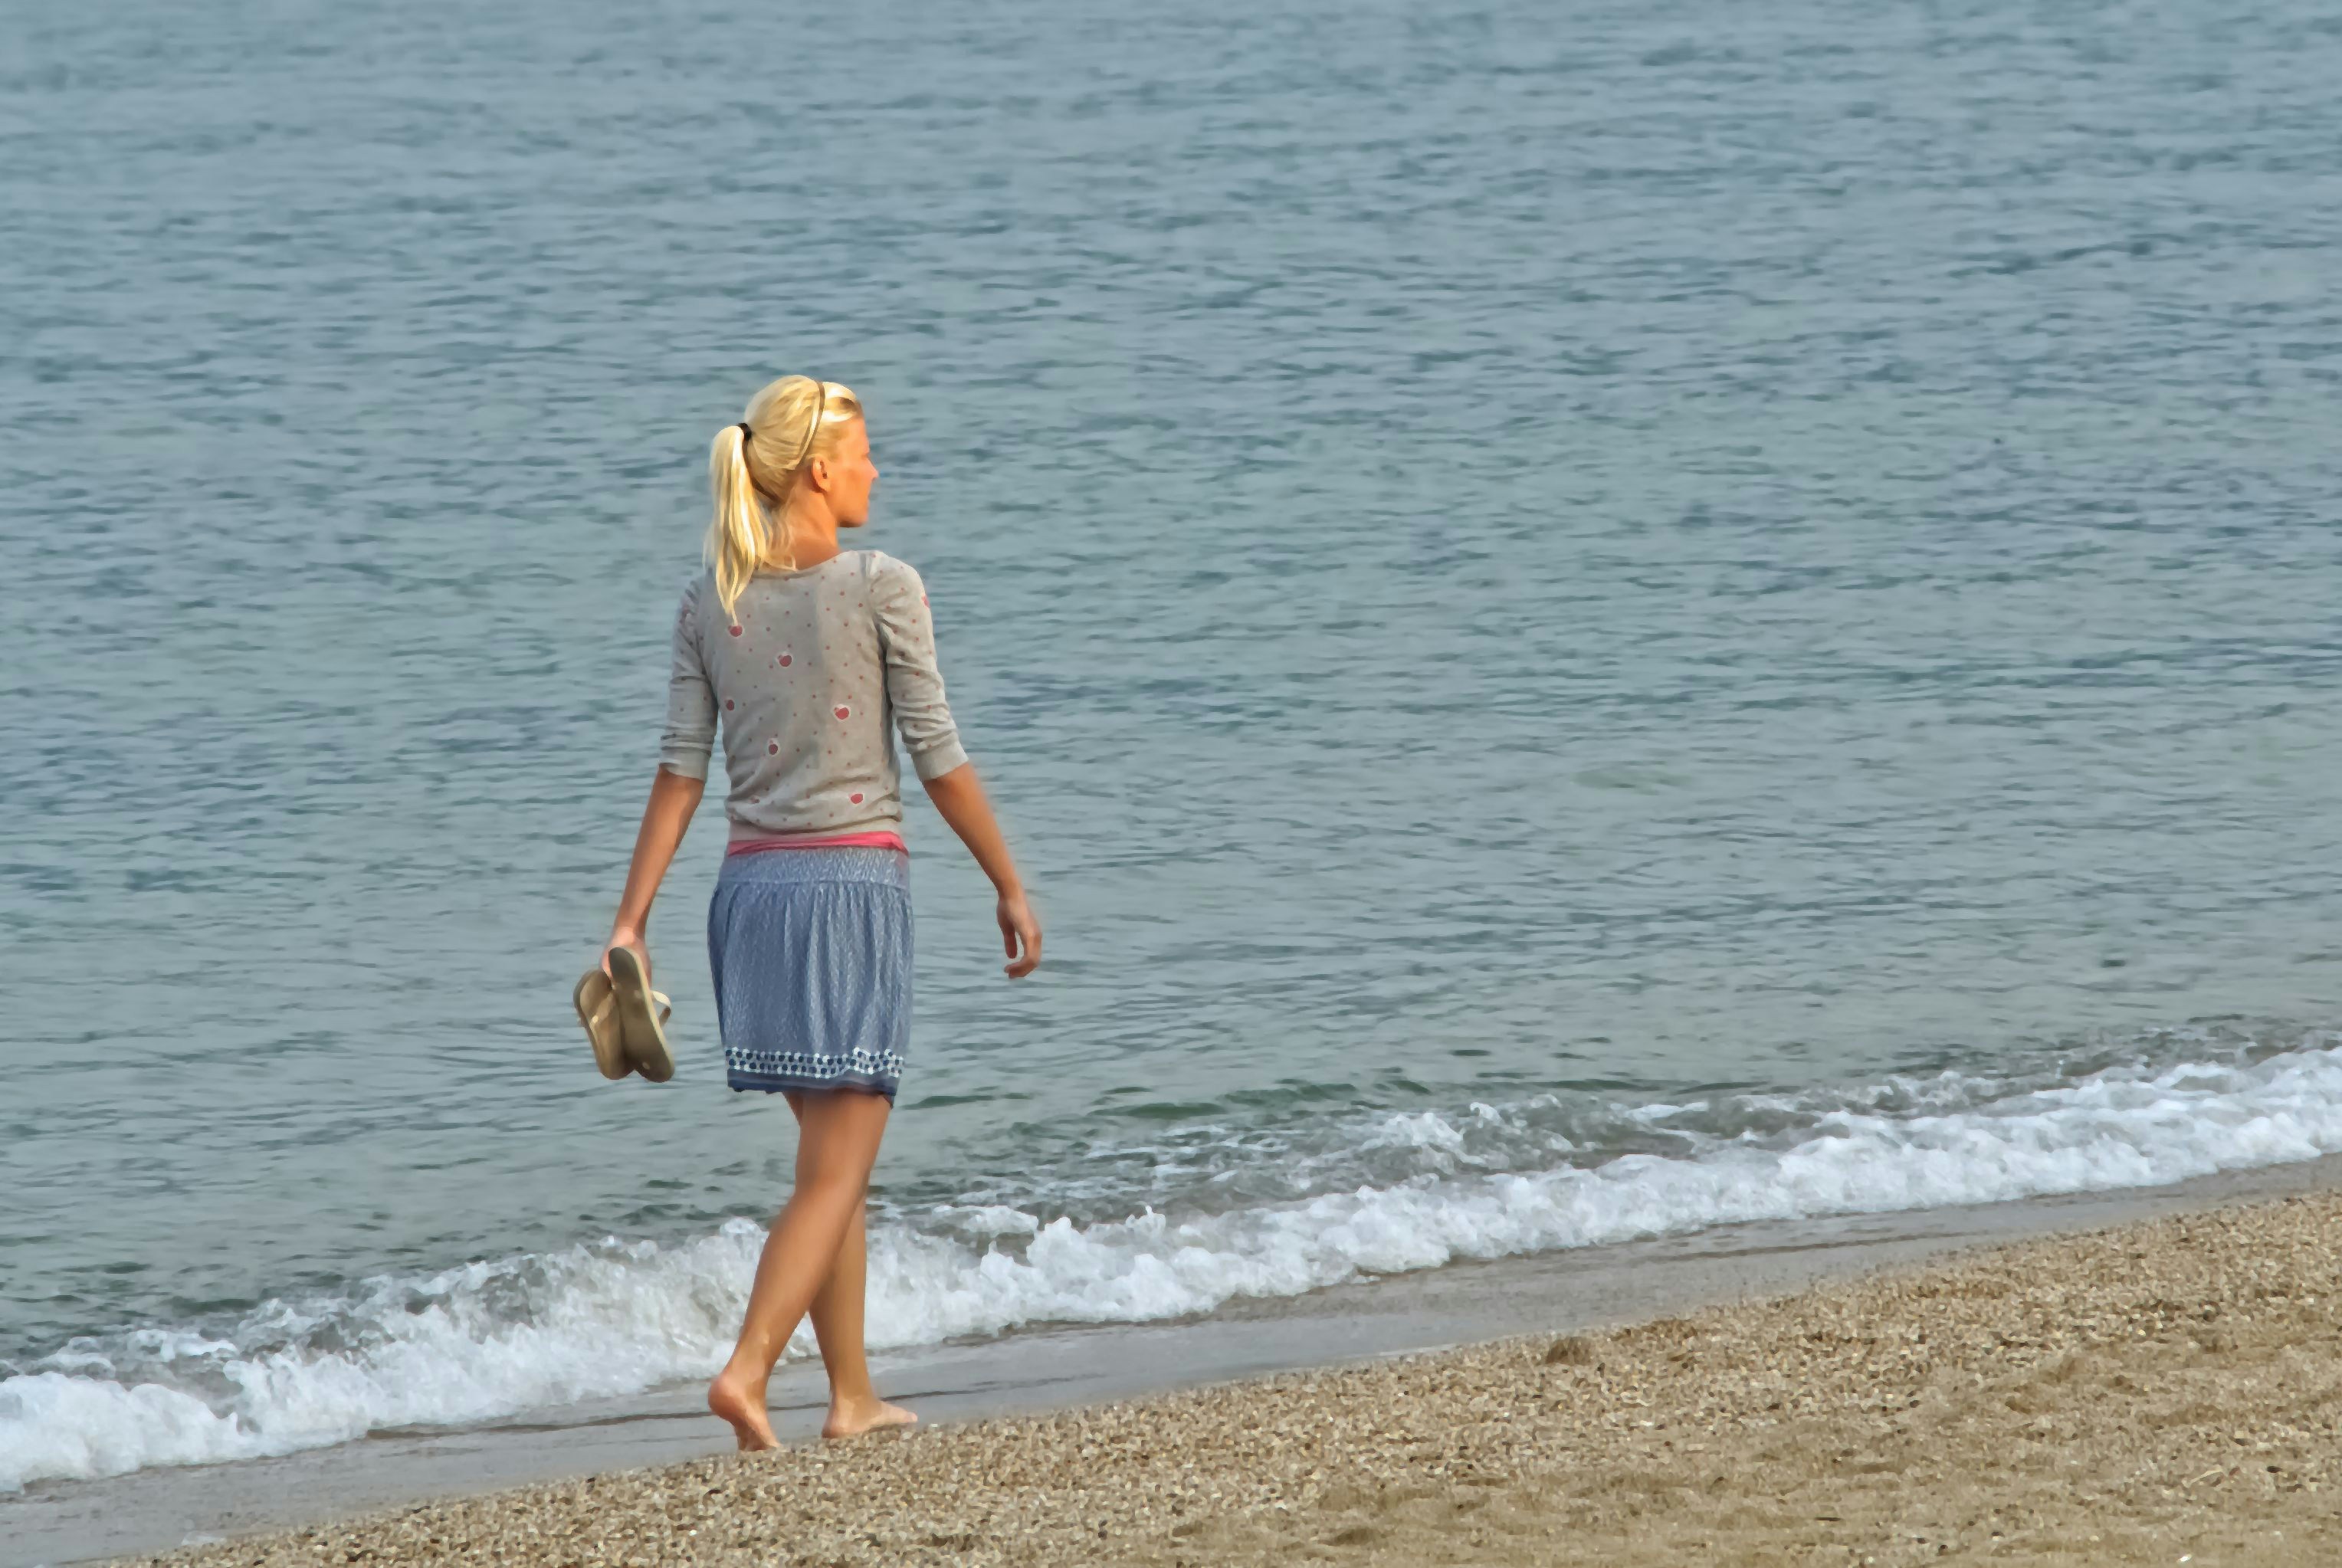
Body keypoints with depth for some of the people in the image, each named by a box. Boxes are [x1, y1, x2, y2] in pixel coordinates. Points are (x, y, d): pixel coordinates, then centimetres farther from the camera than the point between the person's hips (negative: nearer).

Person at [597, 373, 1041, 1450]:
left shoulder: (711, 604, 6)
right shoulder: (883, 590, -8)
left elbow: (680, 768, 3)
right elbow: (938, 757, -6)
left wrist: (631, 920, 3)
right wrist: (1010, 888, 4)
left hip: (753, 884, 6)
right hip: (856, 878, -6)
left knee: (834, 1155, 16)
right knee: (836, 1167, -4)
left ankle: (853, 1396, 19)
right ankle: (747, 1368, -20)